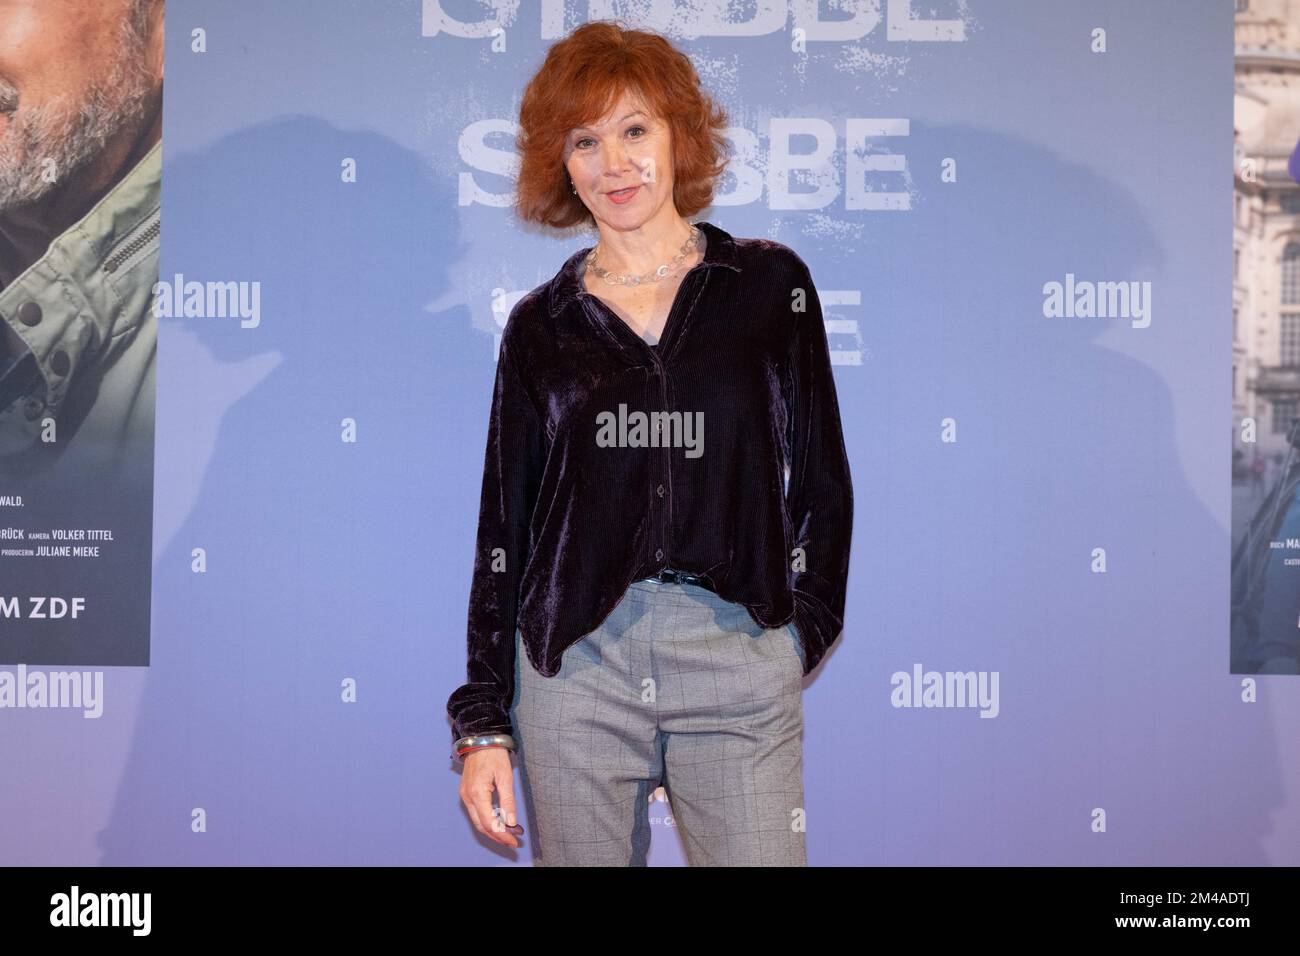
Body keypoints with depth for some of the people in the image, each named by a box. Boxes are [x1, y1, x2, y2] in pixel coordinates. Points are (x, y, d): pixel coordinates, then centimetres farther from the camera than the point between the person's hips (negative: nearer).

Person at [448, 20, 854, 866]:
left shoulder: (770, 282, 5)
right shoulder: (542, 323, 7)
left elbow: (820, 479, 8)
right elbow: (504, 527, 7)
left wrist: (803, 629, 2)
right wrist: (482, 723, 5)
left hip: (740, 664, -1)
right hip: (574, 663, 1)